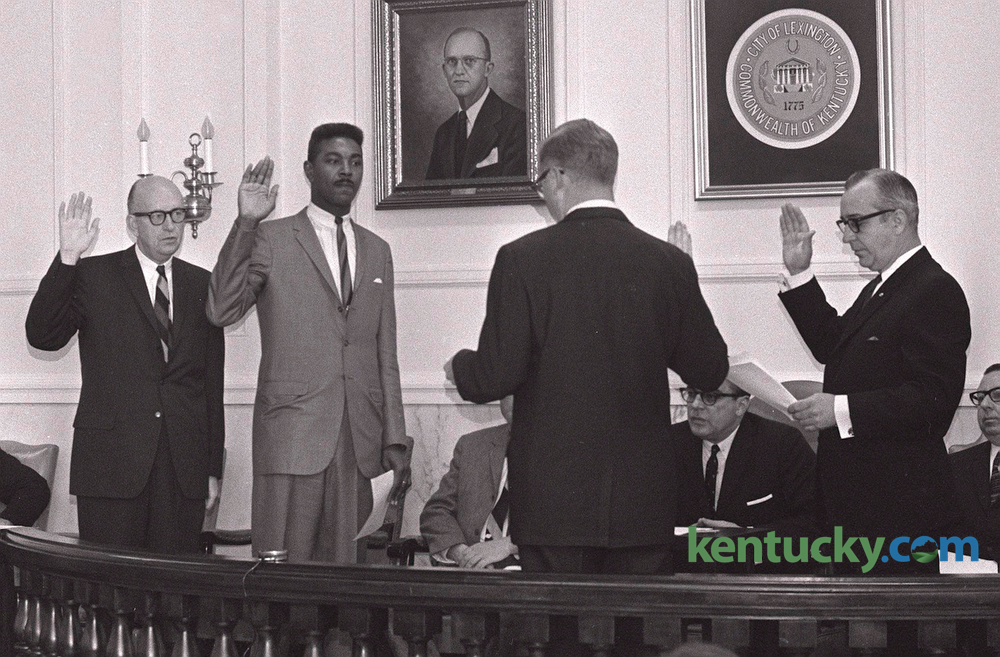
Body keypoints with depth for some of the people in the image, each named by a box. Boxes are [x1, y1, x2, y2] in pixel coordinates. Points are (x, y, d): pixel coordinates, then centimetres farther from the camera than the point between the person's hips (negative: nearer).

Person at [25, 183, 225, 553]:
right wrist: (67, 258, -18)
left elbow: (213, 382, 12)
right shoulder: (93, 276, 4)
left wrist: (214, 468, 10)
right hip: (112, 463, -2)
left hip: (184, 466, 3)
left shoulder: (202, 285, 12)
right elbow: (42, 337, -10)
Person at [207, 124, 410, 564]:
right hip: (293, 434, -4)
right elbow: (221, 312, -11)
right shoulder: (270, 239, 4)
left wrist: (395, 441, 11)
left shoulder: (377, 251, 17)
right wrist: (246, 224, -18)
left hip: (359, 442, 4)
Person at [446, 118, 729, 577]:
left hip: (552, 500, -3)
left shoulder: (522, 259, -8)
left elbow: (497, 376, -11)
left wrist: (460, 367, 11)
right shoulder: (670, 263, 1)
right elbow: (710, 372, 8)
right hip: (644, 504, 3)